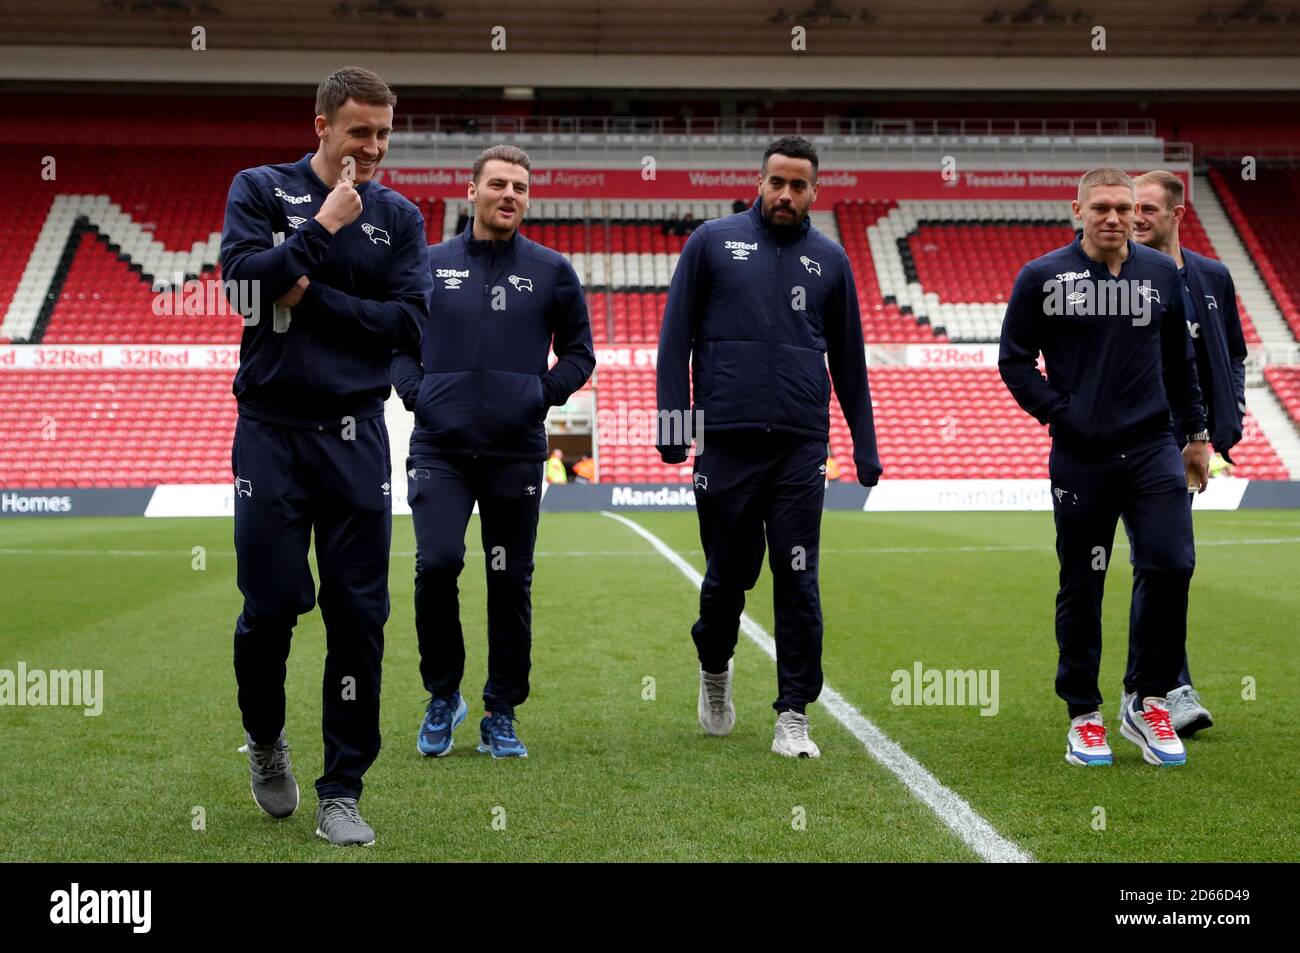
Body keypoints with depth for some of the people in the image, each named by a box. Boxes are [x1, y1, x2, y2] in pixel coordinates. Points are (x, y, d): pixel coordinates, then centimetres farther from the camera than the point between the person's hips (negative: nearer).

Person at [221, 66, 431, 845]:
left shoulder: (399, 217, 8)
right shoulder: (260, 190, 4)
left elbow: (410, 323, -3)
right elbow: (241, 277, -12)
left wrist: (313, 296, -9)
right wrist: (322, 227, -12)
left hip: (356, 437, 2)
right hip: (271, 433, -1)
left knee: (359, 616, 1)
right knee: (270, 605, -2)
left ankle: (342, 792, 12)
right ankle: (266, 739, 29)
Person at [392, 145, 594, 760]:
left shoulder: (552, 271, 6)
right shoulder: (428, 264, 7)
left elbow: (579, 351, 12)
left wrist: (545, 393, -3)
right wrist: (415, 392, -2)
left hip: (516, 454, 1)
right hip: (439, 450, 0)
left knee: (511, 584, 4)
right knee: (436, 564, -15)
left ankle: (500, 716, 17)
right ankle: (442, 696, 7)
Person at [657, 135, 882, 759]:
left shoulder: (829, 260, 12)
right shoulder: (713, 242, 6)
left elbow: (848, 360, 17)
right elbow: (676, 338, 5)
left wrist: (865, 447, 13)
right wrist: (673, 422, -5)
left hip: (800, 448, 1)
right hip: (726, 442, -1)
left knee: (797, 582, -2)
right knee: (728, 575, 7)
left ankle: (793, 716, 5)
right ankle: (714, 669, 36)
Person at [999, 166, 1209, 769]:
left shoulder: (1163, 273, 9)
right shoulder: (1041, 278, -1)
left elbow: (1179, 360, 18)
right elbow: (1014, 360, 2)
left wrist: (1196, 432, 19)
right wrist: (1060, 414, -8)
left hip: (1152, 449, 2)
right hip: (1079, 459, -2)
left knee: (1170, 566, -10)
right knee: (1081, 589, 4)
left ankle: (1146, 701, 8)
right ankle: (1084, 716, 18)